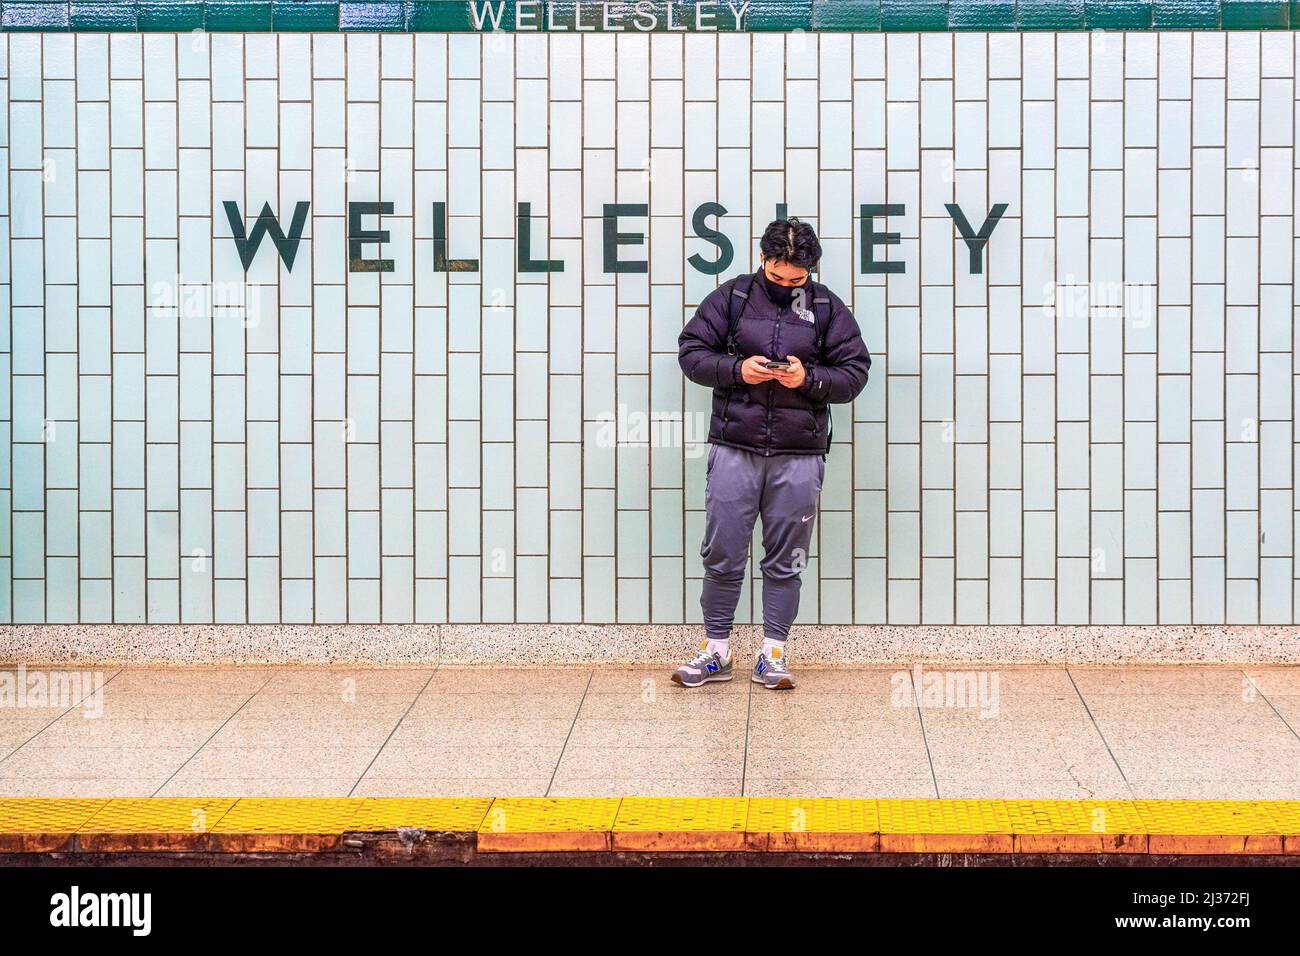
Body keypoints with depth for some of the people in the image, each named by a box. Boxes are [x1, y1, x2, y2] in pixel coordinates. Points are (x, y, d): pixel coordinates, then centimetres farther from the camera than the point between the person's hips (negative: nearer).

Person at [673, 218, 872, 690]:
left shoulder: (827, 308, 5)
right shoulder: (730, 297, 4)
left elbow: (855, 372, 6)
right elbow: (691, 352, 5)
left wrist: (809, 379, -12)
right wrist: (737, 370, -12)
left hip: (798, 456, 0)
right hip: (734, 449, 0)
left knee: (785, 561, 5)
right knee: (722, 555, 2)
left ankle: (773, 655, 14)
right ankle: (715, 651, 13)